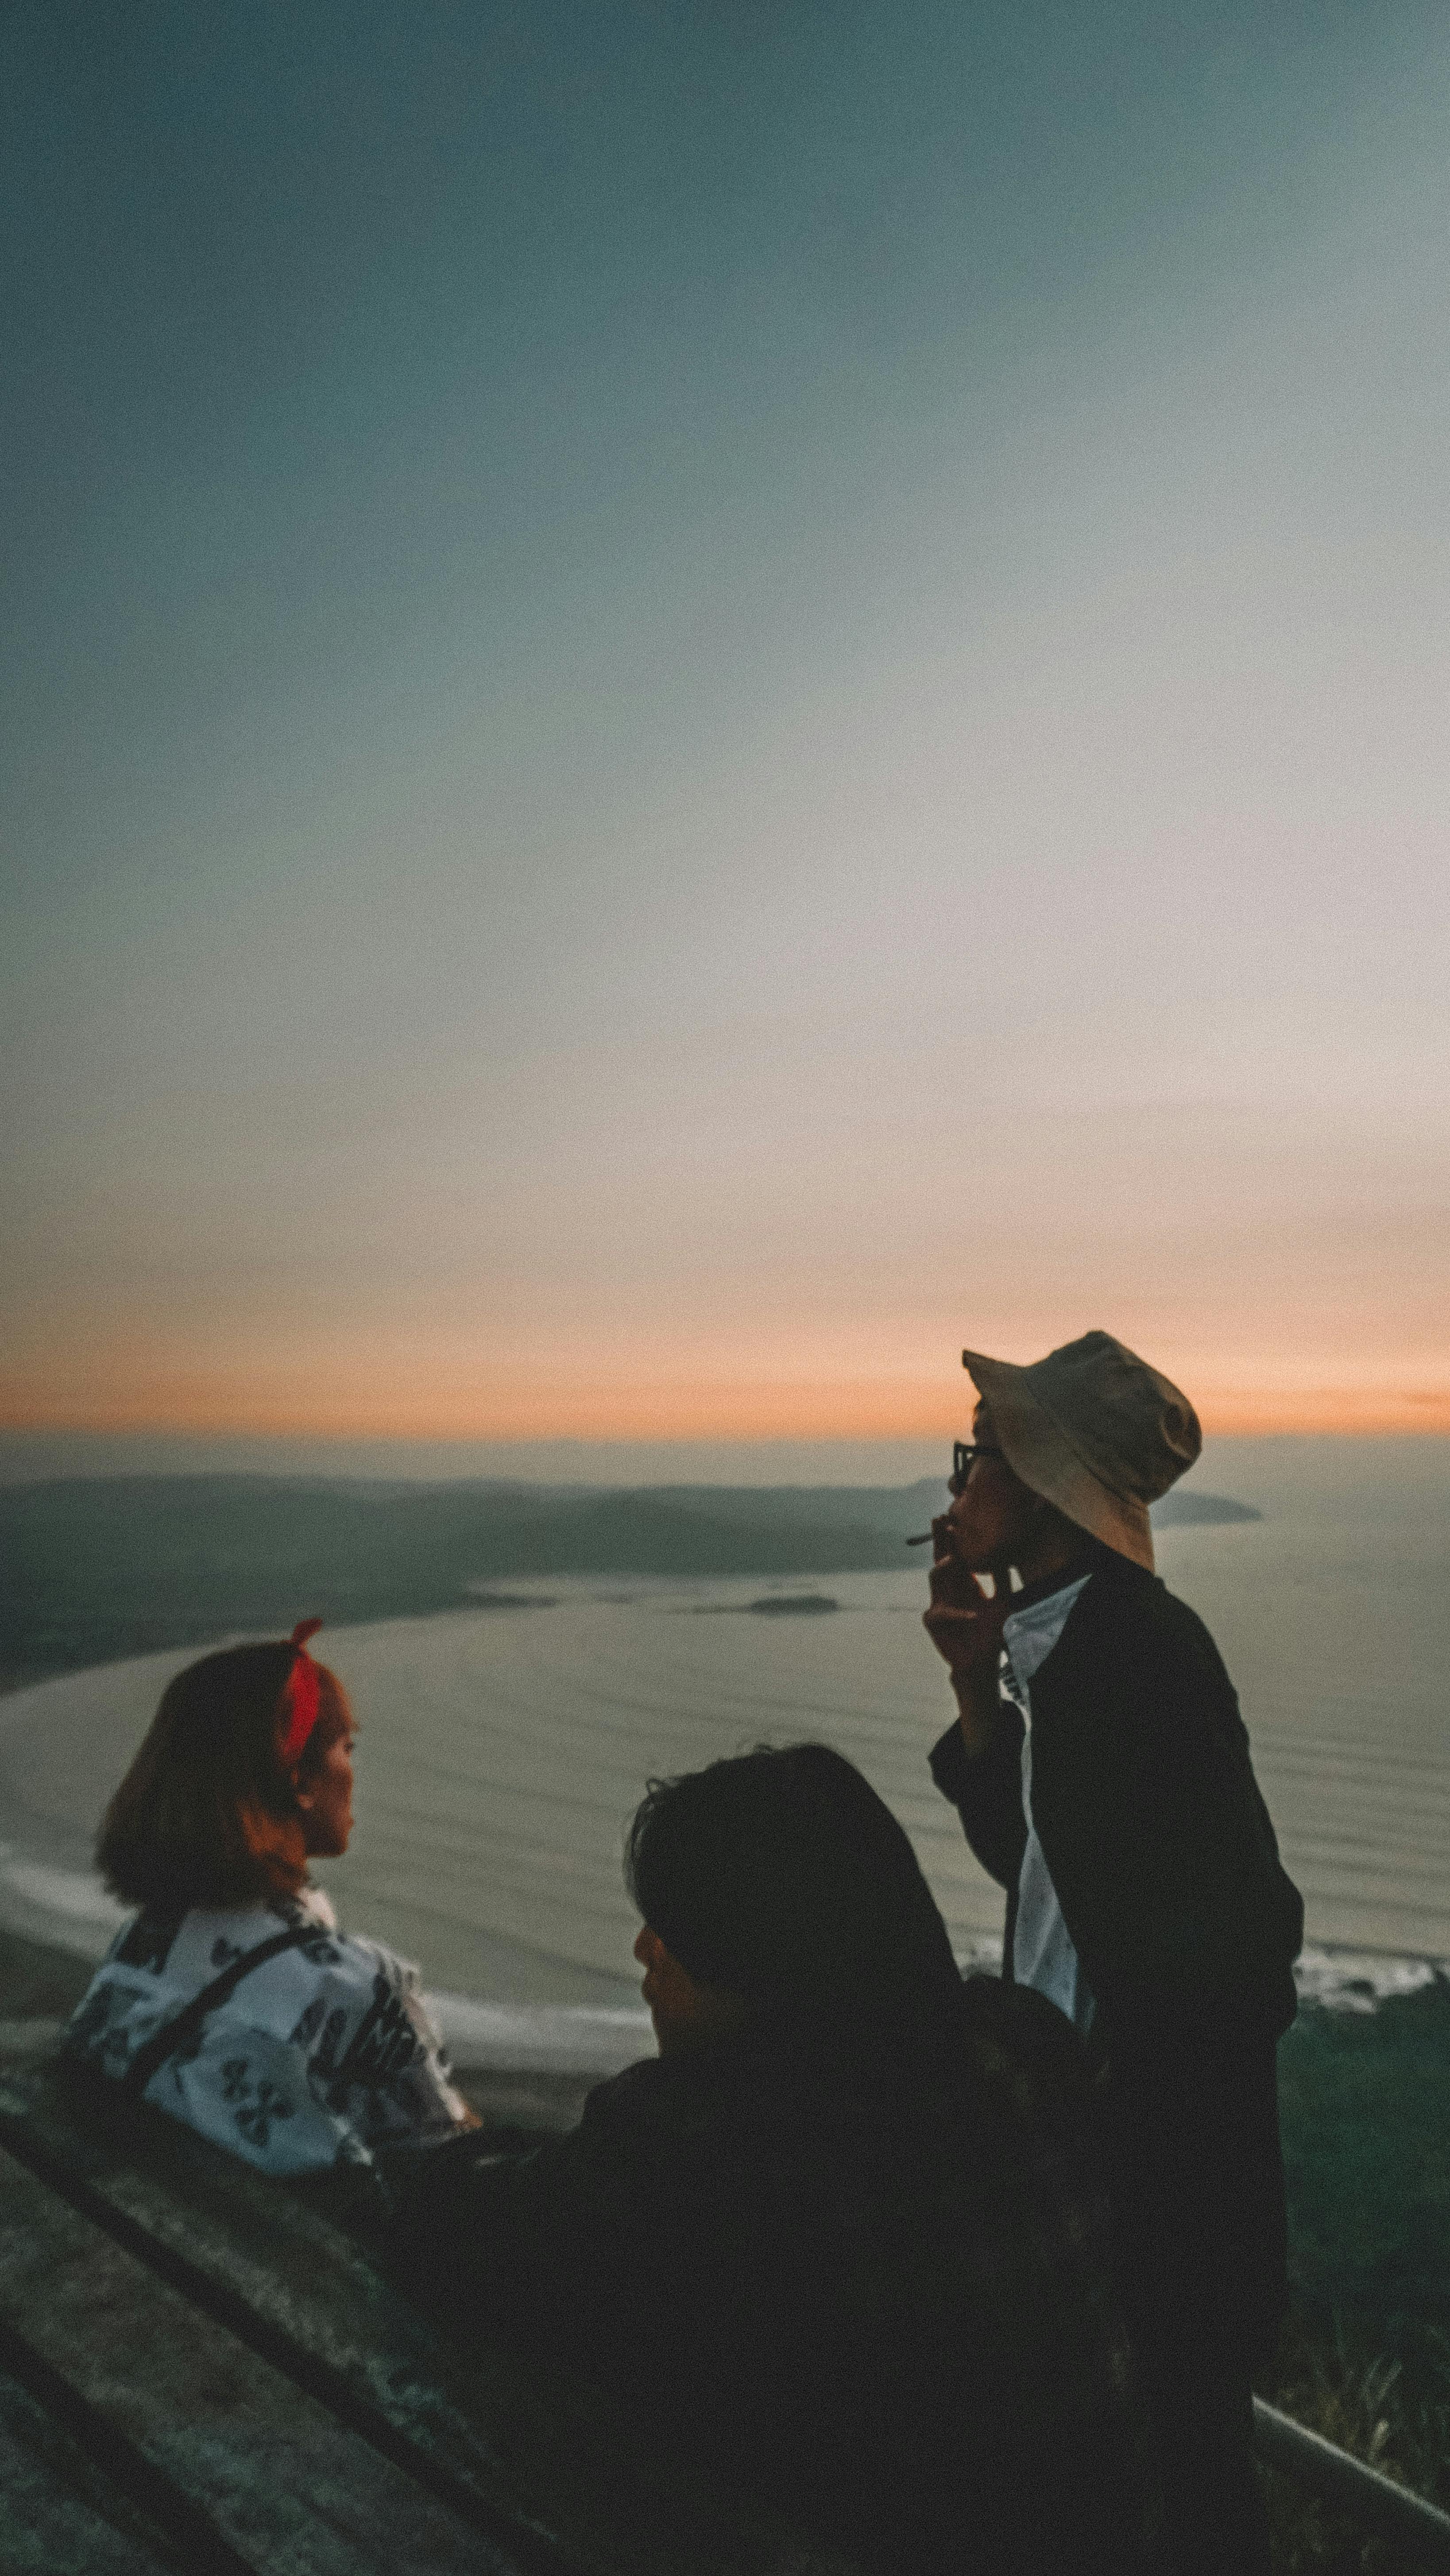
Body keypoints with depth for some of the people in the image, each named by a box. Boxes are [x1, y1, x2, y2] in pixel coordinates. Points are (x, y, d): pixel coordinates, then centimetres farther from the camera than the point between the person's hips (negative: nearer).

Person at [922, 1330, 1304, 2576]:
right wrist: (976, 1685, -3)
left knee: (1179, 2438, 12)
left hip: (1156, 2131, -9)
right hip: (1075, 2092, 9)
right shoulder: (1058, 1640, 3)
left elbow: (1233, 1921, -24)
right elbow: (1025, 1854, 9)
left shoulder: (1140, 1644, -24)